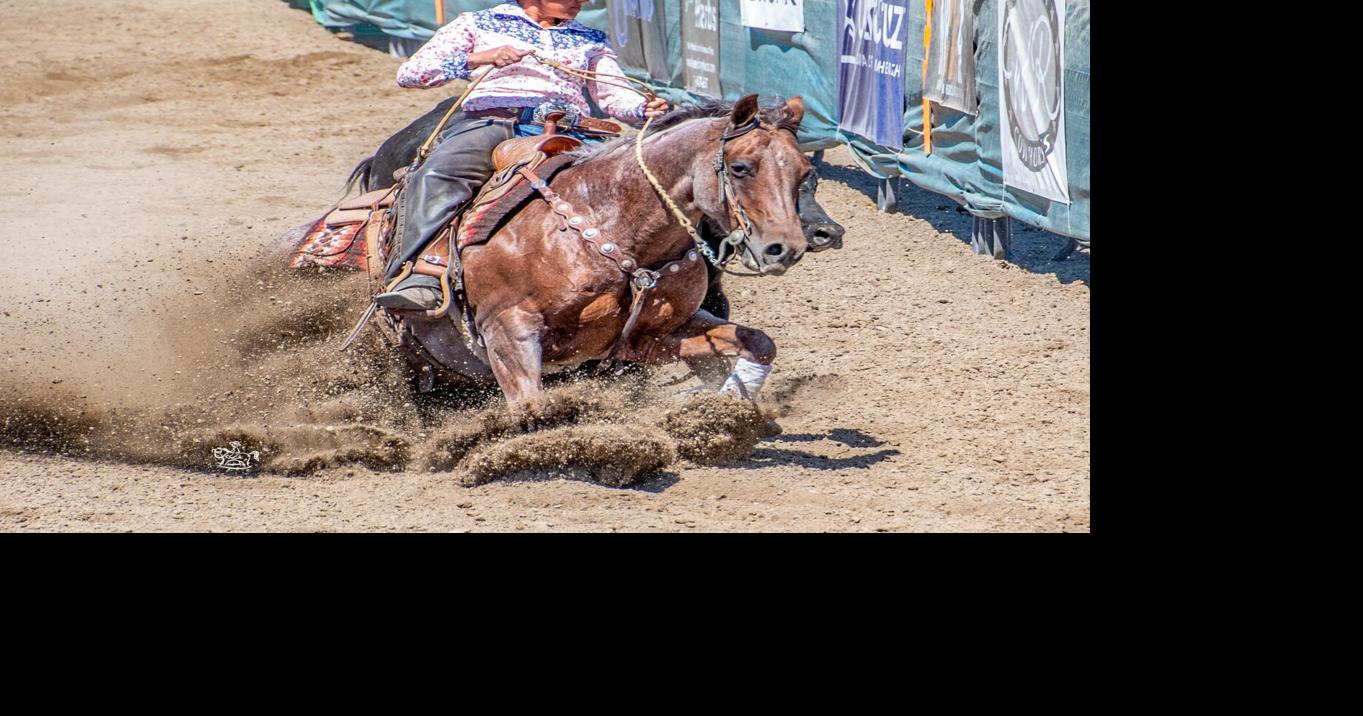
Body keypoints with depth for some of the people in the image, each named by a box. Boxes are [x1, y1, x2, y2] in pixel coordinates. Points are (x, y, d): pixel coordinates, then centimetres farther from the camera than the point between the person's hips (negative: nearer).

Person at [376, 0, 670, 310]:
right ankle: (420, 282, -46)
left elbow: (616, 96, 18)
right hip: (486, 124, -2)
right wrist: (477, 58, -6)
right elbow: (408, 73, 10)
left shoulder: (590, 41, 29)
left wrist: (645, 109, -6)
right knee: (435, 178, -34)